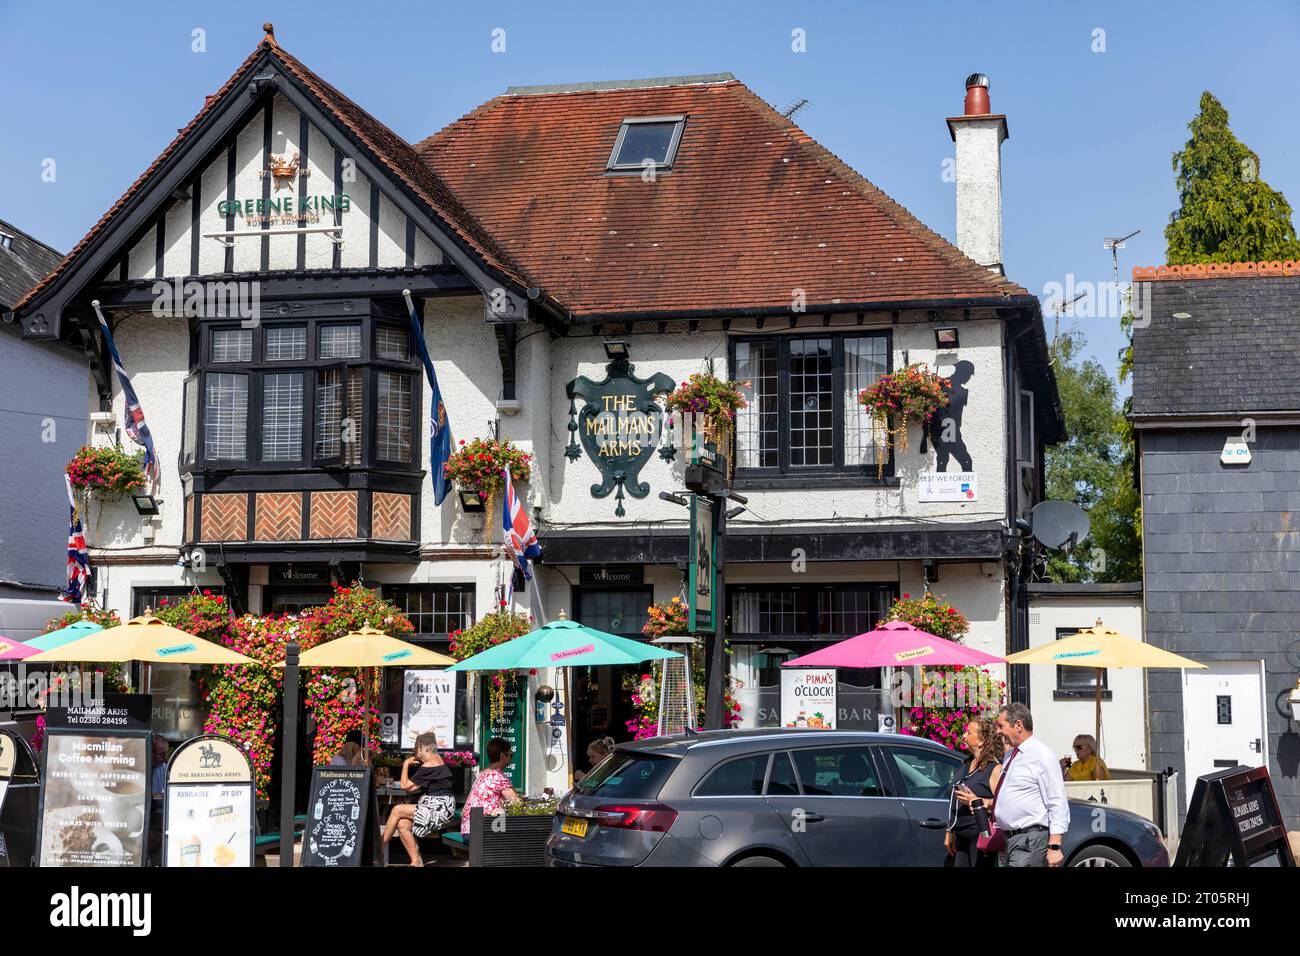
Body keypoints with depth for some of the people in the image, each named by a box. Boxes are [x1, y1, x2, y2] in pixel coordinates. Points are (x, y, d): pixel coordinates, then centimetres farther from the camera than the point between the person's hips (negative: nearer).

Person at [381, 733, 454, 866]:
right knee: (402, 824, -5)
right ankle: (416, 862, -5)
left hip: (439, 808, -10)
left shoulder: (428, 766, -16)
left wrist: (406, 764, -2)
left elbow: (405, 785, -12)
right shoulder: (436, 759, 15)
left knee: (397, 810, -10)